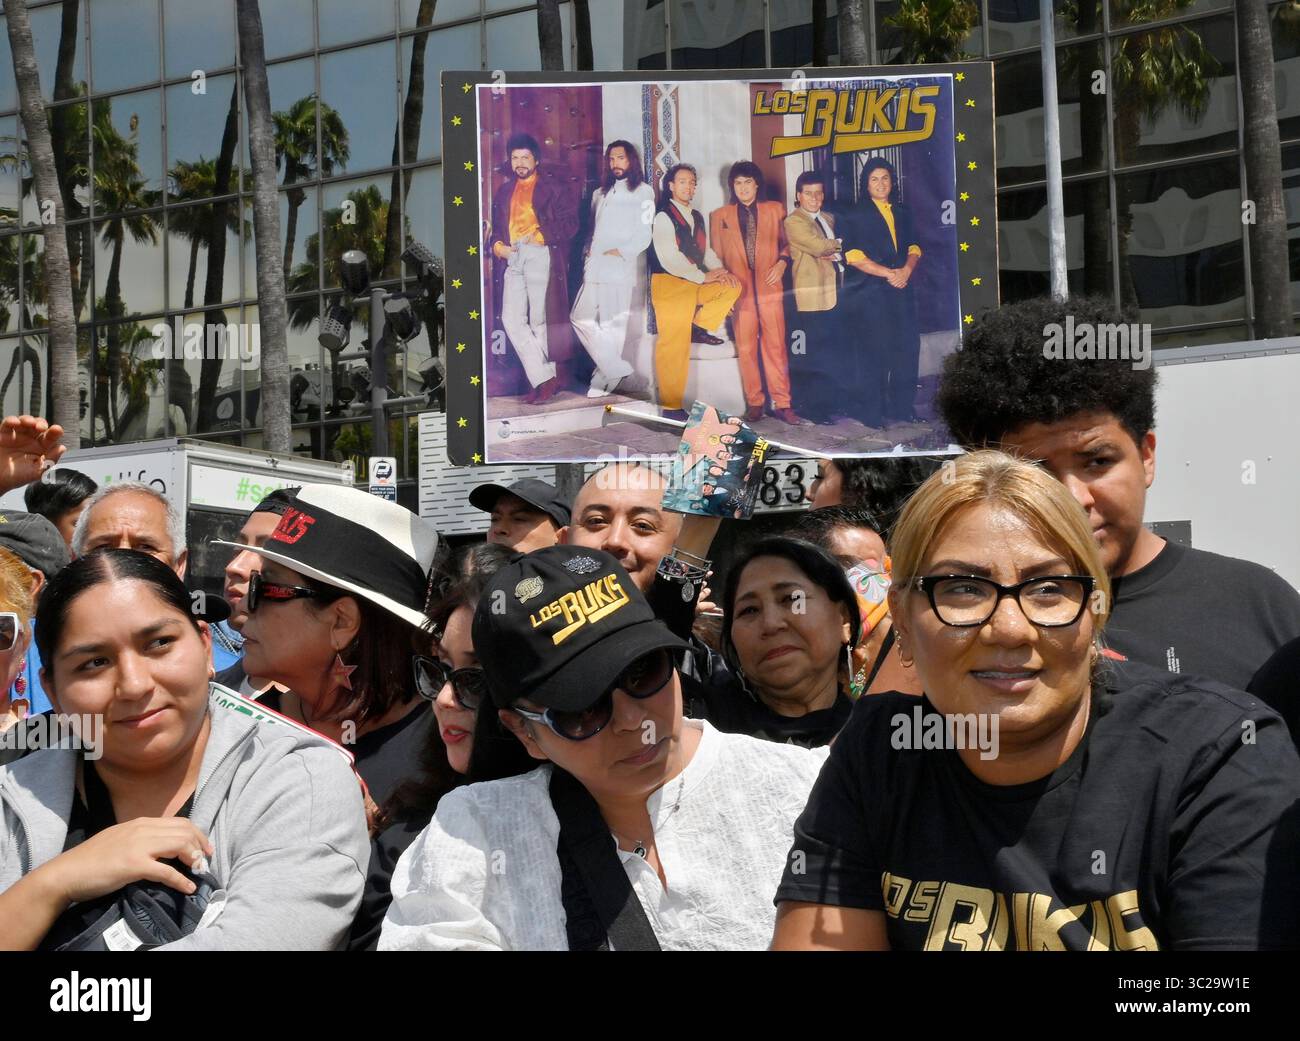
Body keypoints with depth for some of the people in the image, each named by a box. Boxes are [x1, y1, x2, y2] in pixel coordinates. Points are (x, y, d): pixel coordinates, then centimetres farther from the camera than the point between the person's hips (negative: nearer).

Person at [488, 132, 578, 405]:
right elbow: (496, 226, 24)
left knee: (540, 320, -5)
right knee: (511, 319, -7)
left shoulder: (554, 188, 6)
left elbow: (569, 224, -2)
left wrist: (538, 234, -13)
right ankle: (544, 379, -6)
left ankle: (545, 379, 2)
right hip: (512, 258, 5)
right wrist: (497, 244, 2)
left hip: (540, 256, -5)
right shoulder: (504, 191, 22)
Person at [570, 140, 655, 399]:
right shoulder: (600, 194, 23)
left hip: (622, 268, -7)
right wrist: (589, 250, 8)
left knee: (612, 325, -8)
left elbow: (643, 237, -4)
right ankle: (619, 372, 1)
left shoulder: (643, 193, 3)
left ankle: (604, 379, 0)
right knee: (581, 317, -1)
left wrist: (618, 252, -10)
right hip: (596, 268, 7)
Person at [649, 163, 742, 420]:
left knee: (732, 287, 0)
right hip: (670, 285, -8)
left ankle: (699, 327, 4)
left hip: (695, 284, 8)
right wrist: (704, 276, -15)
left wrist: (720, 270, -5)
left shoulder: (697, 217, 16)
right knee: (674, 347, -9)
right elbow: (669, 259, -18)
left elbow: (705, 250, 16)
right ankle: (672, 407, -5)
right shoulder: (663, 217, -10)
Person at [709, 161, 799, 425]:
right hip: (739, 291, 1)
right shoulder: (719, 215, 14)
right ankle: (754, 403, 6)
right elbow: (716, 256, 13)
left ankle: (782, 404, -3)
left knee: (776, 347, -5)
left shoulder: (775, 210, 12)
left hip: (769, 288, -1)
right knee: (746, 349, 0)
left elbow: (786, 242, 16)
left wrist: (782, 262, -4)